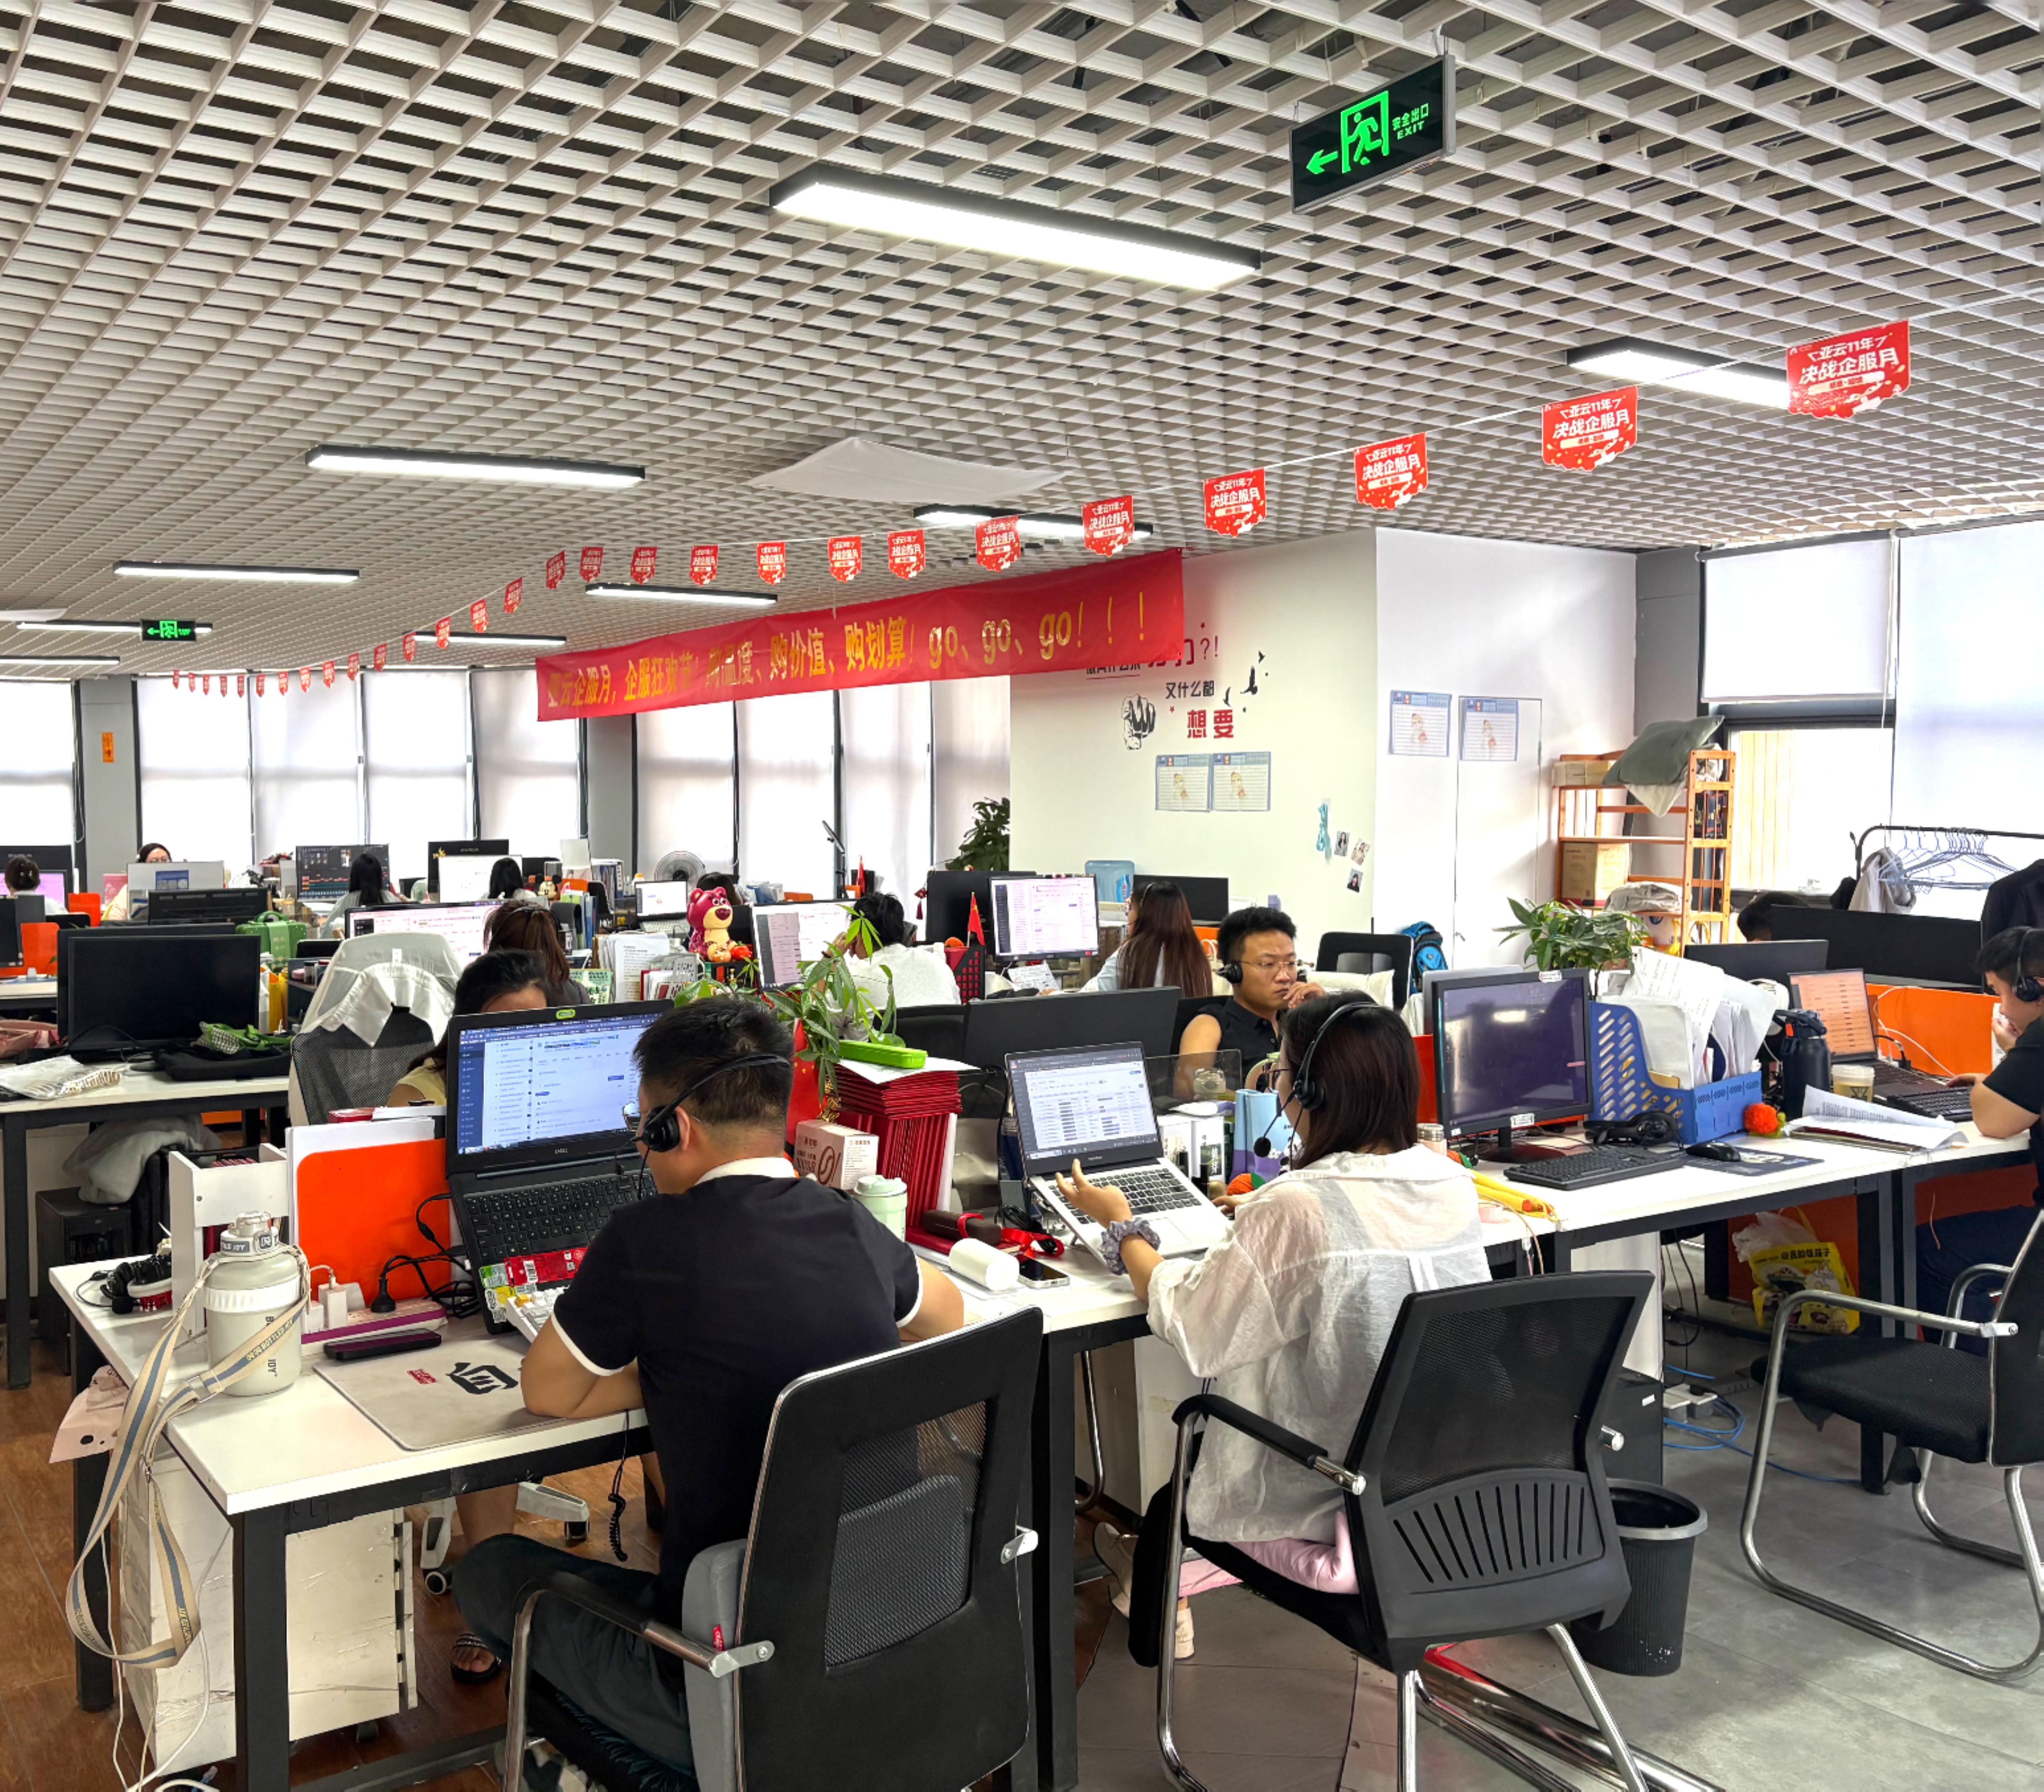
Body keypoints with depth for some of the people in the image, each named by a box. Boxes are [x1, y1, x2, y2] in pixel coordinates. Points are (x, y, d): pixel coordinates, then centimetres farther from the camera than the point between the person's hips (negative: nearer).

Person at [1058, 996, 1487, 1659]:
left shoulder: (1294, 1211, -26)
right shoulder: (1452, 1185, -6)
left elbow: (1188, 1321, -13)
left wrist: (1121, 1225, 3)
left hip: (1331, 1512, -6)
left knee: (1175, 1492, 23)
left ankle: (1152, 1613, 49)